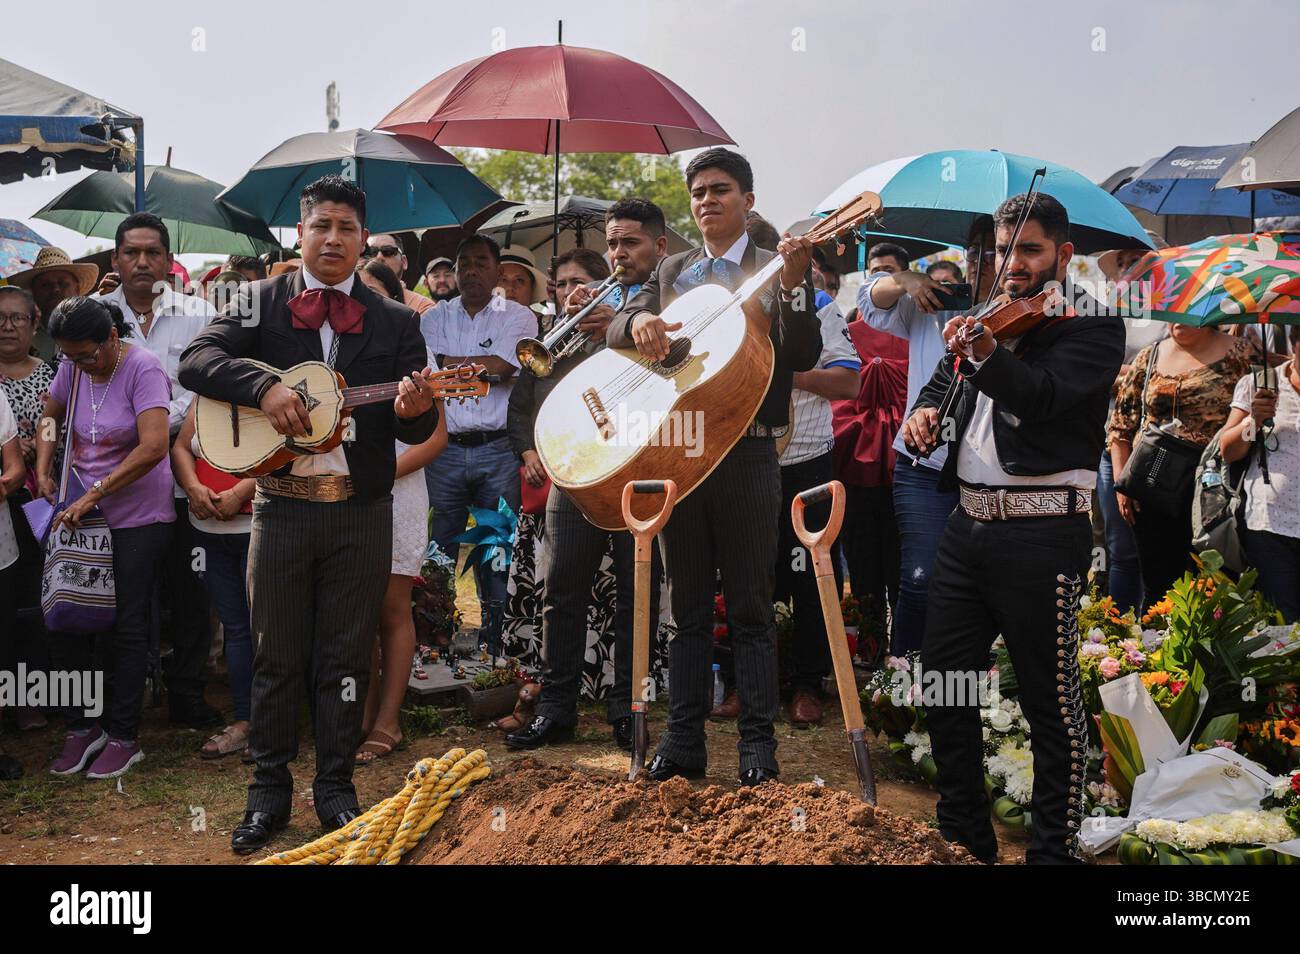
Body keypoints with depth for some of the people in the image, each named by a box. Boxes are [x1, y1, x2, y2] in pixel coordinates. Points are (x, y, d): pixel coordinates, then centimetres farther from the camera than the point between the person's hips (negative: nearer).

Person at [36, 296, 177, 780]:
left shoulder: (142, 368, -16)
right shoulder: (72, 367, 3)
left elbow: (153, 447, -26)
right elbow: (50, 415, 22)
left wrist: (93, 495, -24)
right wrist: (43, 470, 6)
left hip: (137, 518, -6)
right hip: (80, 515, 6)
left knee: (127, 628, 1)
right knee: (64, 624, 5)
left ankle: (123, 737, 12)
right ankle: (82, 727, 20)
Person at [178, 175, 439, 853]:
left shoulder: (395, 321, 8)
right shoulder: (261, 303, 6)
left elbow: (418, 429, 5)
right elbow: (196, 361, -7)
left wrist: (415, 410, -18)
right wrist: (265, 386, -21)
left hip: (361, 510, 1)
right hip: (281, 507, 0)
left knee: (346, 655, 7)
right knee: (278, 655, 6)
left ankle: (336, 788, 19)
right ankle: (269, 791, 18)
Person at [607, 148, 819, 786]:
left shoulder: (774, 270, 3)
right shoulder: (672, 272, 16)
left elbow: (802, 357, -9)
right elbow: (616, 329, 6)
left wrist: (793, 286, -23)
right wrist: (640, 321, -16)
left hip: (746, 453, -4)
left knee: (750, 607, 1)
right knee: (689, 606, 9)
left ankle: (757, 741, 8)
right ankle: (684, 738, 15)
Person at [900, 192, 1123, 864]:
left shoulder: (1092, 326, -5)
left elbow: (1045, 394, -23)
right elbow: (945, 383, 23)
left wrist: (987, 356, -42)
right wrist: (923, 411, -1)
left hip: (1041, 534, -7)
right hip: (969, 525, 8)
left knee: (1050, 700, 0)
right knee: (944, 684, 13)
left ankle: (1055, 850, 12)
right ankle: (964, 835, 28)